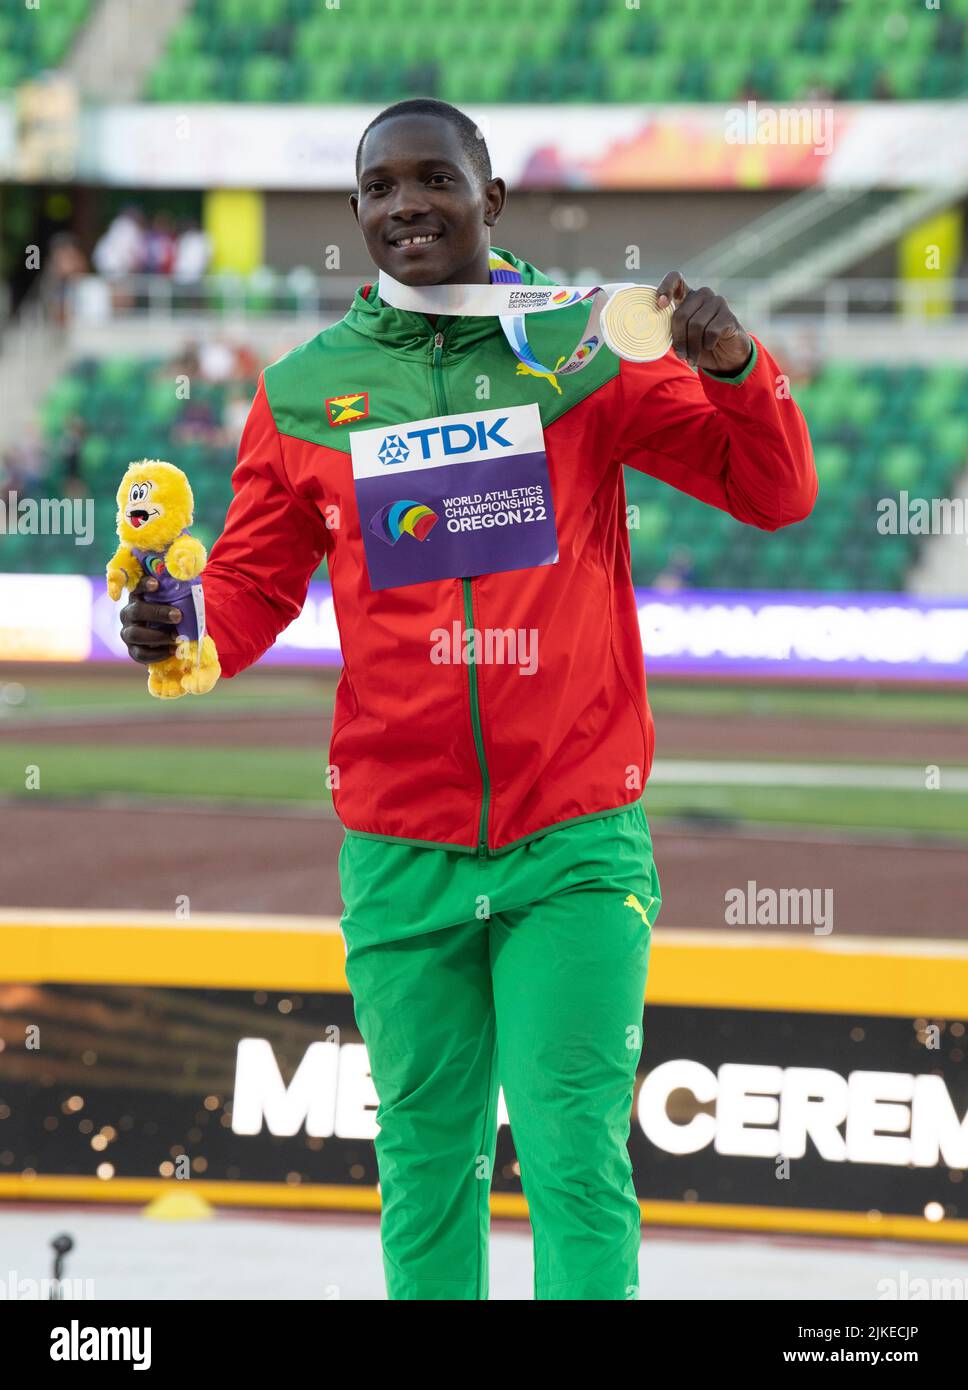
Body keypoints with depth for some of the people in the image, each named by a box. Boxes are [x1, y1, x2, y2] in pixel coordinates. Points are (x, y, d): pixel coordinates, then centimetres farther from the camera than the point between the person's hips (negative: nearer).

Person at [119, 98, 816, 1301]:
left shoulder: (585, 354, 2)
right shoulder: (306, 392, 5)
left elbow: (774, 494, 2)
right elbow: (254, 582, 11)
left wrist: (731, 371, -18)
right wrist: (186, 630, -12)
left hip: (575, 842, -2)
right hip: (401, 858, 2)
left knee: (576, 1162, -9)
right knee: (428, 1170, 9)